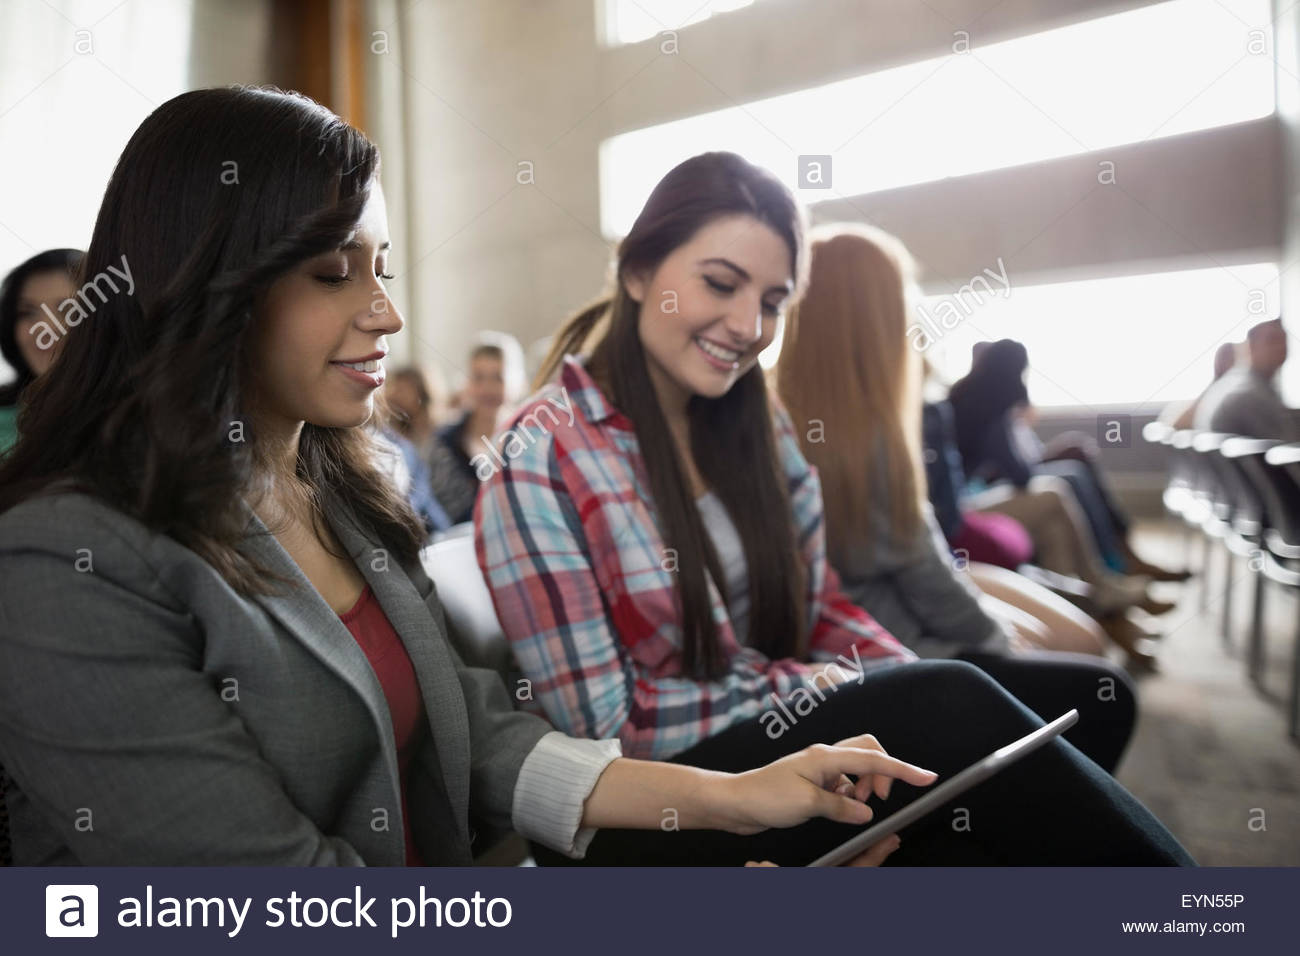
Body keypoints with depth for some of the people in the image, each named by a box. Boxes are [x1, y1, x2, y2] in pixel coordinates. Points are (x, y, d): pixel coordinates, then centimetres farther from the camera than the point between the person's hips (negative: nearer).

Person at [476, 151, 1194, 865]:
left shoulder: (757, 422, 4)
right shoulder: (541, 455, -15)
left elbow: (820, 607, 11)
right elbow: (602, 720, -17)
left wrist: (925, 688, -10)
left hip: (792, 734, 6)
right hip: (649, 814, -6)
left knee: (1078, 696, -10)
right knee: (949, 708, -25)